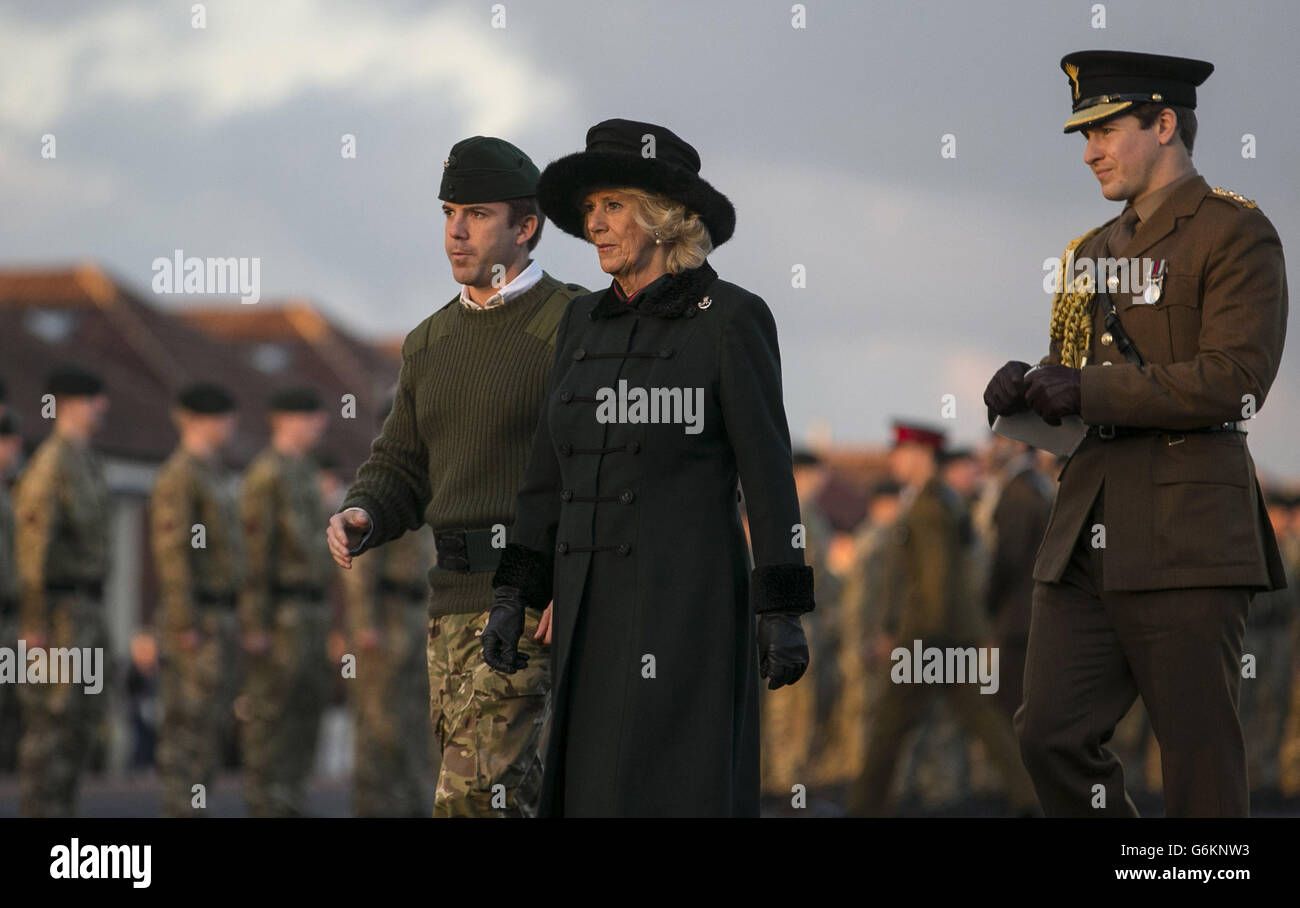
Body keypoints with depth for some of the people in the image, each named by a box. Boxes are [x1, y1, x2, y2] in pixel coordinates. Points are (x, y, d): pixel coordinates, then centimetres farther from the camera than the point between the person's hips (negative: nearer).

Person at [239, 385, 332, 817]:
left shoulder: (303, 474, 18)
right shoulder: (264, 474, -14)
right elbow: (252, 552, -17)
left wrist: (320, 619, 22)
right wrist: (254, 627, -20)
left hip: (307, 612, 9)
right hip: (277, 614, -9)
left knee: (307, 709, 8)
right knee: (271, 713, -7)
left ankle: (289, 806, 12)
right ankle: (264, 812, -4)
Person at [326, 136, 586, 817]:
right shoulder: (433, 342, 16)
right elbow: (401, 469, 19)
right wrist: (358, 519, -4)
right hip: (457, 597, 8)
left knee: (473, 793, -17)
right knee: (508, 799, 9)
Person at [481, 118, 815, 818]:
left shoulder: (730, 319, -5)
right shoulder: (585, 324, 13)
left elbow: (767, 472, -7)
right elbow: (550, 471, 14)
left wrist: (784, 614, -10)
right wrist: (513, 597, 7)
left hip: (687, 599, -6)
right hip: (595, 607, 6)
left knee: (669, 795, -10)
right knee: (597, 795, 5)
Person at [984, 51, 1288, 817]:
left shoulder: (1236, 235, -4)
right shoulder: (1096, 251, 20)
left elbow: (1234, 380, -15)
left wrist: (1088, 390, -16)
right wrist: (1029, 388, 2)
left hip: (1187, 538, -7)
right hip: (1089, 537, 8)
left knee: (1200, 764, -4)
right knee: (1051, 734, 1)